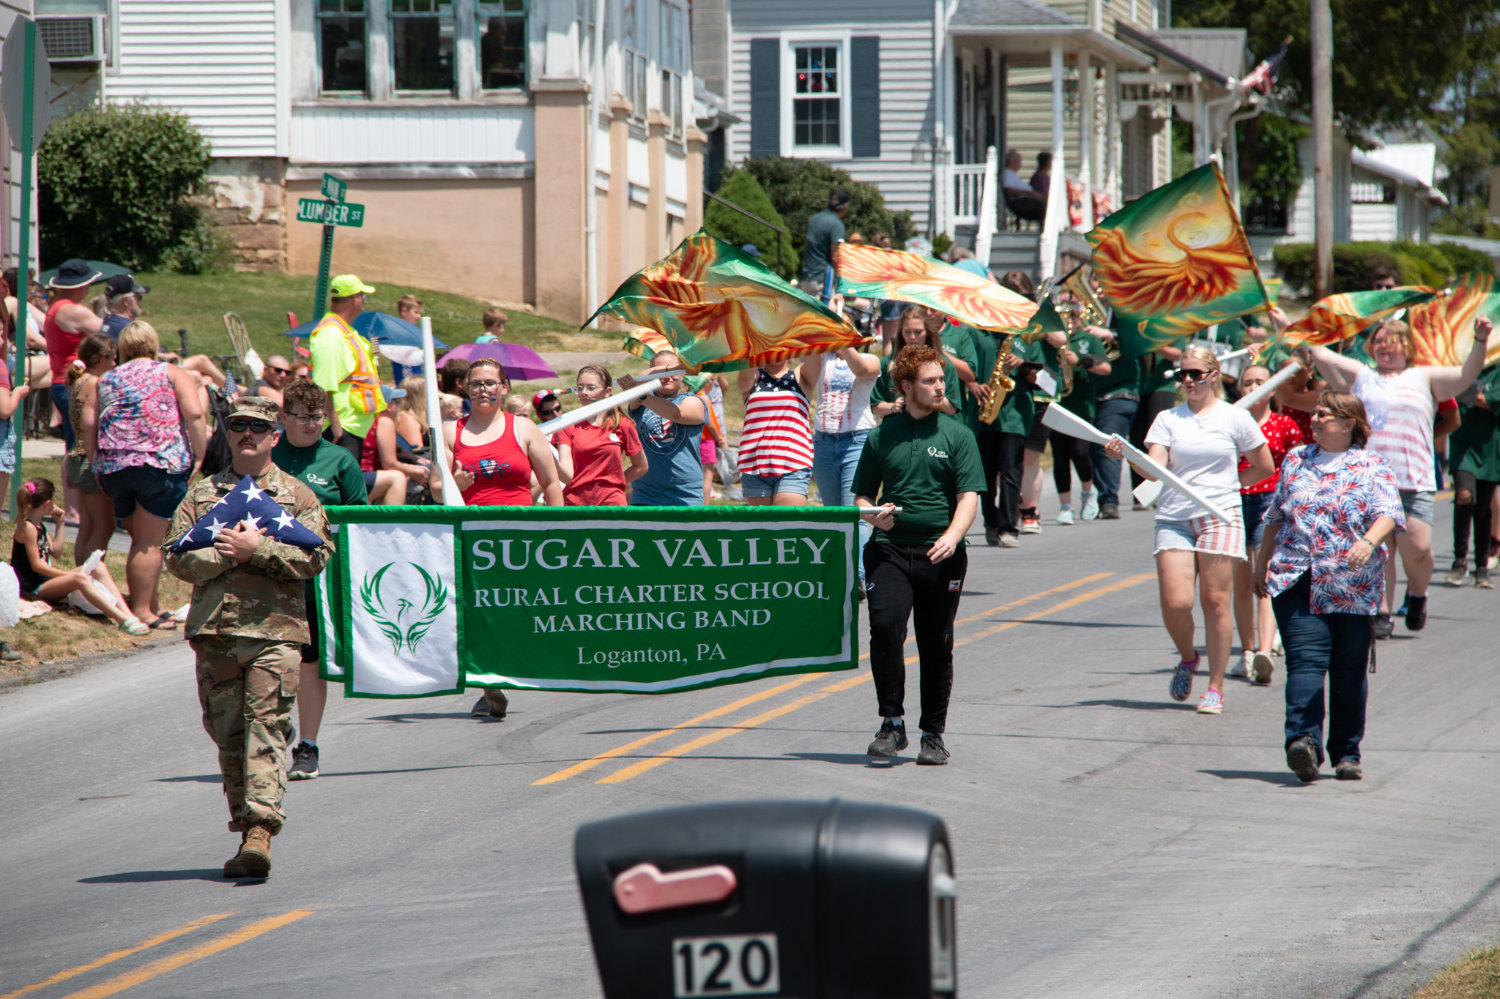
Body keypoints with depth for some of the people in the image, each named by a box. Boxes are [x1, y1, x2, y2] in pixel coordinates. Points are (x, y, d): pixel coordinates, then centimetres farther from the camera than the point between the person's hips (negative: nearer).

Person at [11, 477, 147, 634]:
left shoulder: (38, 526, 16)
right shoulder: (27, 527, -15)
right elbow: (36, 565, -18)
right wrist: (69, 575, -19)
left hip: (47, 580, 10)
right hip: (33, 589, -10)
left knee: (99, 568, -2)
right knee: (80, 578, -34)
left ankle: (127, 613, -20)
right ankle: (123, 620, -44)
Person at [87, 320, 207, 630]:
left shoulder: (106, 381, 17)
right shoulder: (172, 374, 6)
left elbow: (88, 424, 11)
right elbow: (194, 413, -8)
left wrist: (96, 466, 16)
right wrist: (199, 457, -4)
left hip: (113, 466, 4)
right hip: (162, 463, -4)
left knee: (141, 541, 16)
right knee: (150, 542, -3)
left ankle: (150, 605, 20)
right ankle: (142, 610, -6)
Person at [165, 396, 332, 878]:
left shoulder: (297, 496, 9)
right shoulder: (201, 496, 14)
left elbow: (316, 556, -3)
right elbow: (178, 558, 5)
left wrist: (259, 548, -11)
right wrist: (226, 553, -10)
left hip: (276, 627, -3)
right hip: (214, 629, 3)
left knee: (265, 729, -13)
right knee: (227, 733, 6)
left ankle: (259, 832, -22)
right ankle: (245, 827, 16)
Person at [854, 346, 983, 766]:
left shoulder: (957, 435, 6)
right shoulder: (882, 436, 10)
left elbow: (969, 498, -1)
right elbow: (861, 497, 17)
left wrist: (952, 536, -19)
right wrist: (873, 514, -7)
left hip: (940, 554, 0)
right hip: (889, 550, 0)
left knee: (936, 646, 4)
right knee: (885, 624, -21)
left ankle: (934, 734, 17)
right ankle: (892, 723, -11)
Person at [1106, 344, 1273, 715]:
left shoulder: (1235, 418, 4)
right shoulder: (1168, 419, 8)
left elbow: (1265, 467, 12)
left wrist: (1225, 486, 8)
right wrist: (1125, 455, -23)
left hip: (1219, 517, -1)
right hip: (1174, 518, 1)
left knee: (1215, 601, -3)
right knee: (1175, 603, -9)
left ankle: (1215, 688, 5)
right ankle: (1187, 659, 21)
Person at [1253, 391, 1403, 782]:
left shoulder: (1372, 467, 2)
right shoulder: (1296, 461, 15)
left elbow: (1389, 513, -12)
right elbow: (1275, 516, 25)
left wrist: (1368, 542, -31)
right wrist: (1262, 562, 26)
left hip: (1354, 586, -1)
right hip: (1296, 581, 1)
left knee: (1349, 669, 5)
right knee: (1305, 659, -16)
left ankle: (1347, 753, 17)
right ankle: (1304, 740, -29)